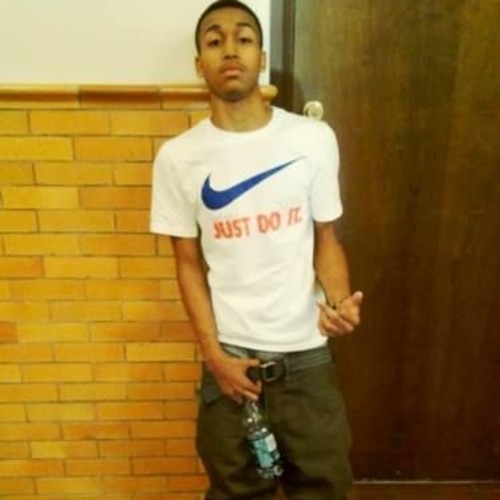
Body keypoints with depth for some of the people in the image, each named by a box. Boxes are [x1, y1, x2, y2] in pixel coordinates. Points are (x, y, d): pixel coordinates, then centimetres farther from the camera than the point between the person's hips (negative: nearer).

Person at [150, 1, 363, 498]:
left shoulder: (314, 139, -7)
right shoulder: (178, 157, -8)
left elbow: (325, 239, 1)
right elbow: (190, 264, -2)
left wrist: (339, 301, -18)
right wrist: (214, 354, -7)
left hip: (306, 353, 1)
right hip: (230, 353, 0)